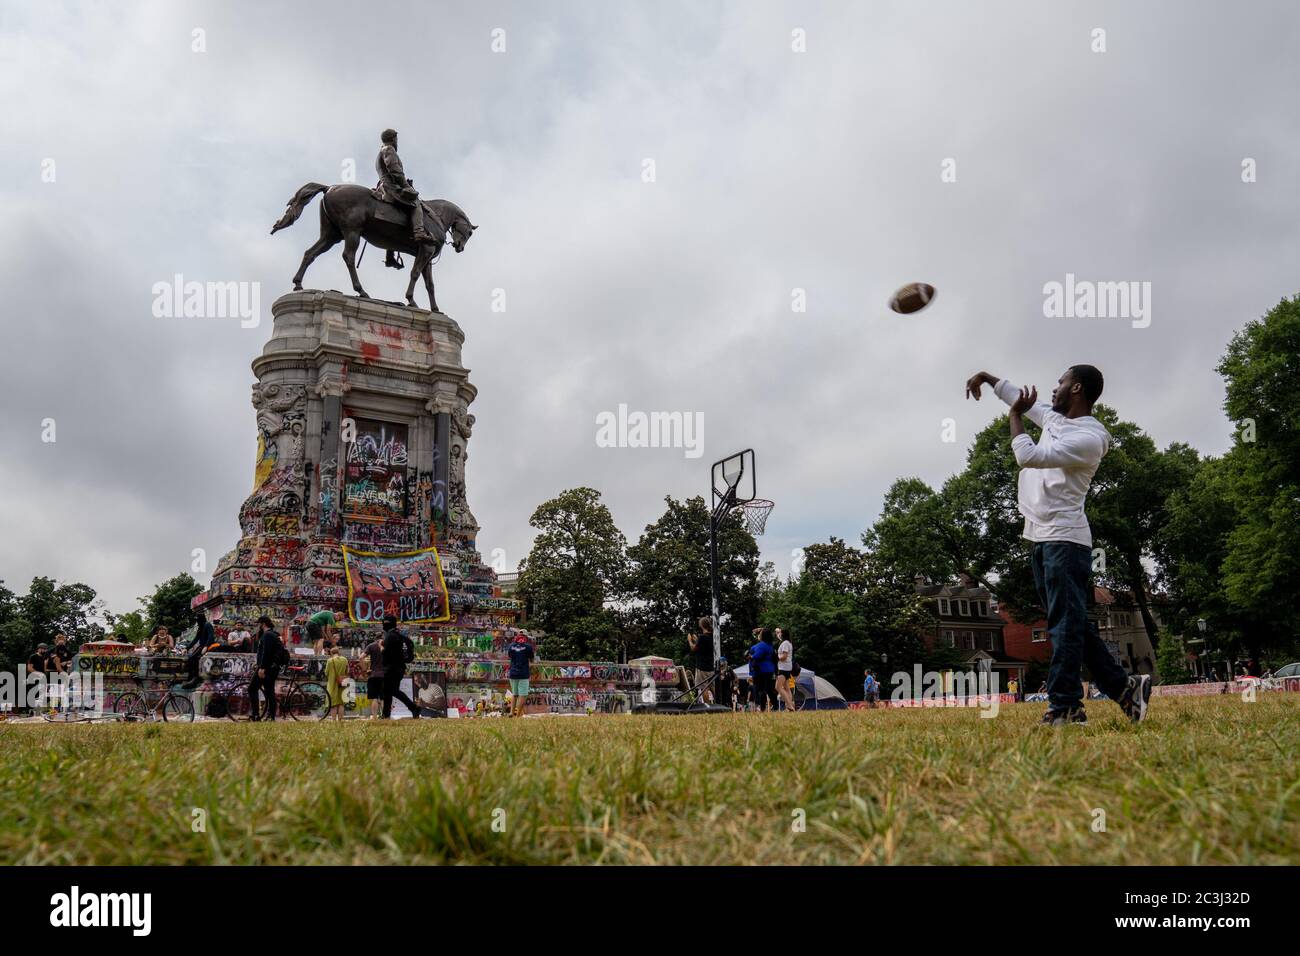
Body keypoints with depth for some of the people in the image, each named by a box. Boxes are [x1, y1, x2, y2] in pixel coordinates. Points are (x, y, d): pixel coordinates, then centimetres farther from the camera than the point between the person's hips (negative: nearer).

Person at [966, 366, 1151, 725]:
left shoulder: (1088, 438, -15)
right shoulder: (1055, 417, 13)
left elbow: (1027, 456, -21)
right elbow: (1022, 397, 31)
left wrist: (1015, 416, -7)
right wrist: (987, 377, 28)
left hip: (1064, 540, -10)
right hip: (1042, 538, 10)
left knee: (1067, 624, -10)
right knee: (1072, 624, 10)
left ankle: (1065, 707, -11)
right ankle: (1124, 687, 14)